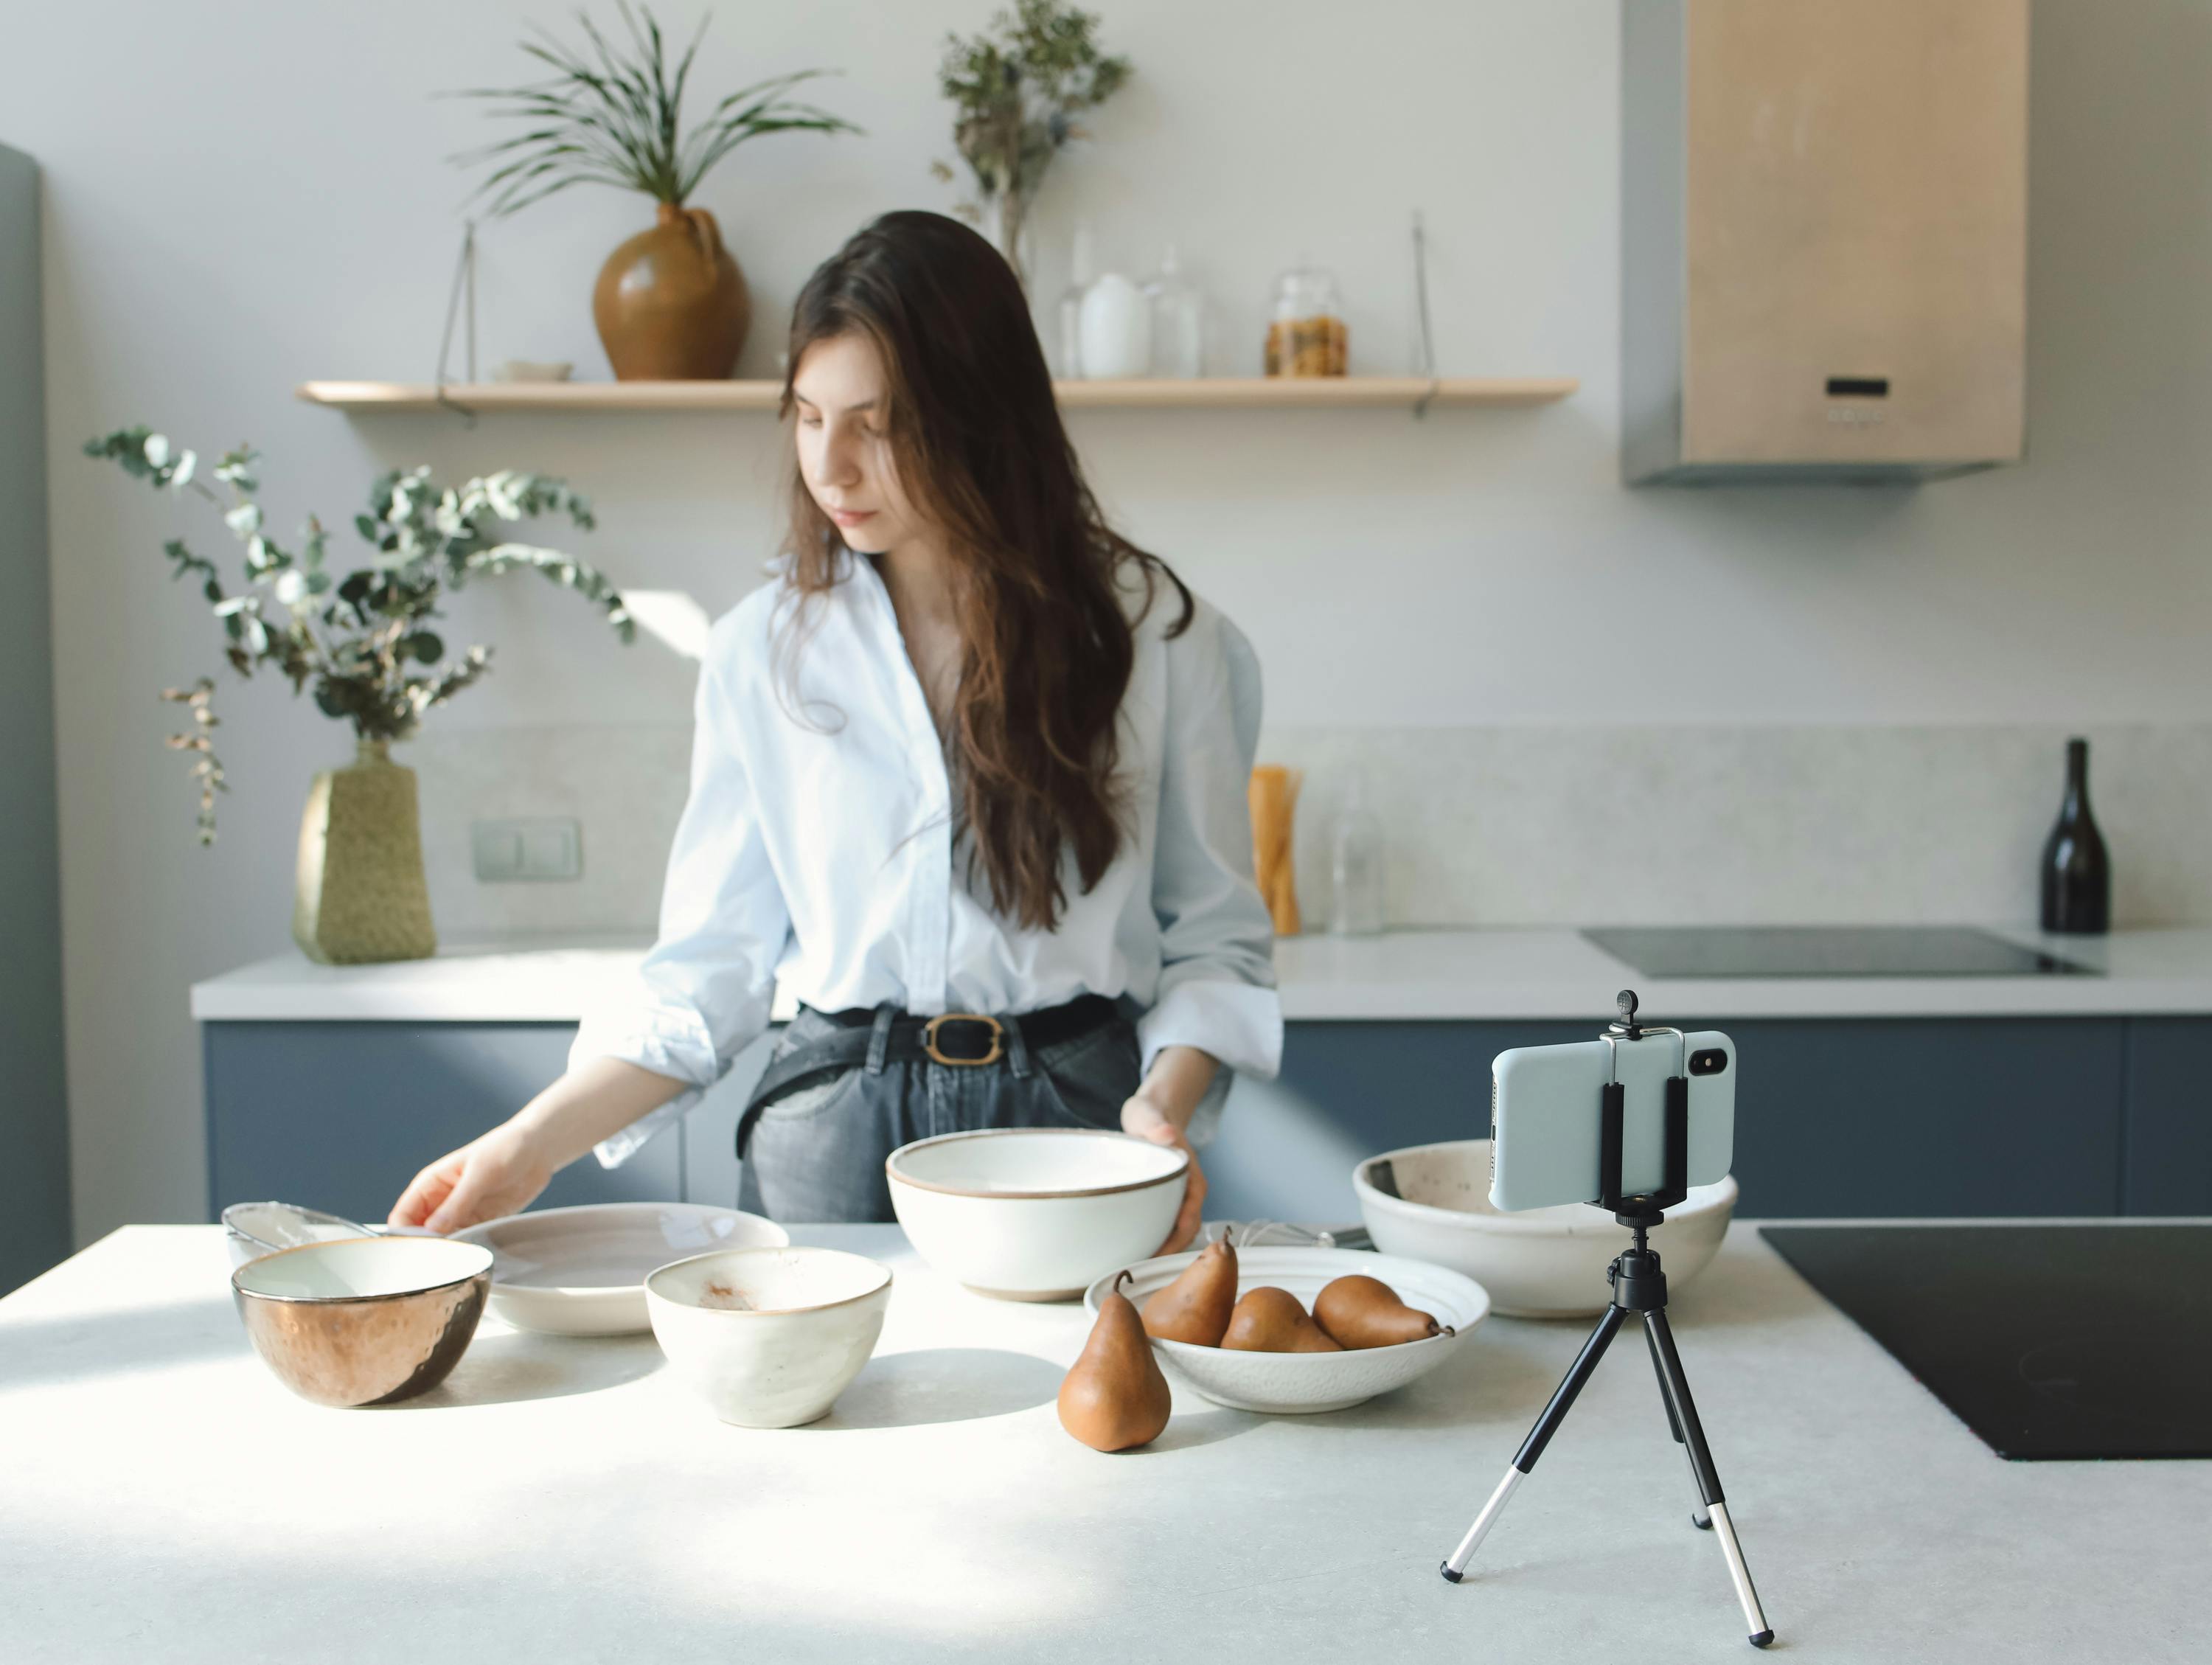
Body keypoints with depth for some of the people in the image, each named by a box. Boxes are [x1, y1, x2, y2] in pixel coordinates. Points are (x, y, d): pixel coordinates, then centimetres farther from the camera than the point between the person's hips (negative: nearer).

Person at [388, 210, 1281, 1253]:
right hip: (833, 1136, 1)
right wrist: (532, 1146, -5)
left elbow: (1214, 937, 5)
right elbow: (711, 962, 5)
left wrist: (1166, 1103, -12)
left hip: (1074, 1122, -1)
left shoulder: (1153, 633, 0)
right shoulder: (764, 647, 4)